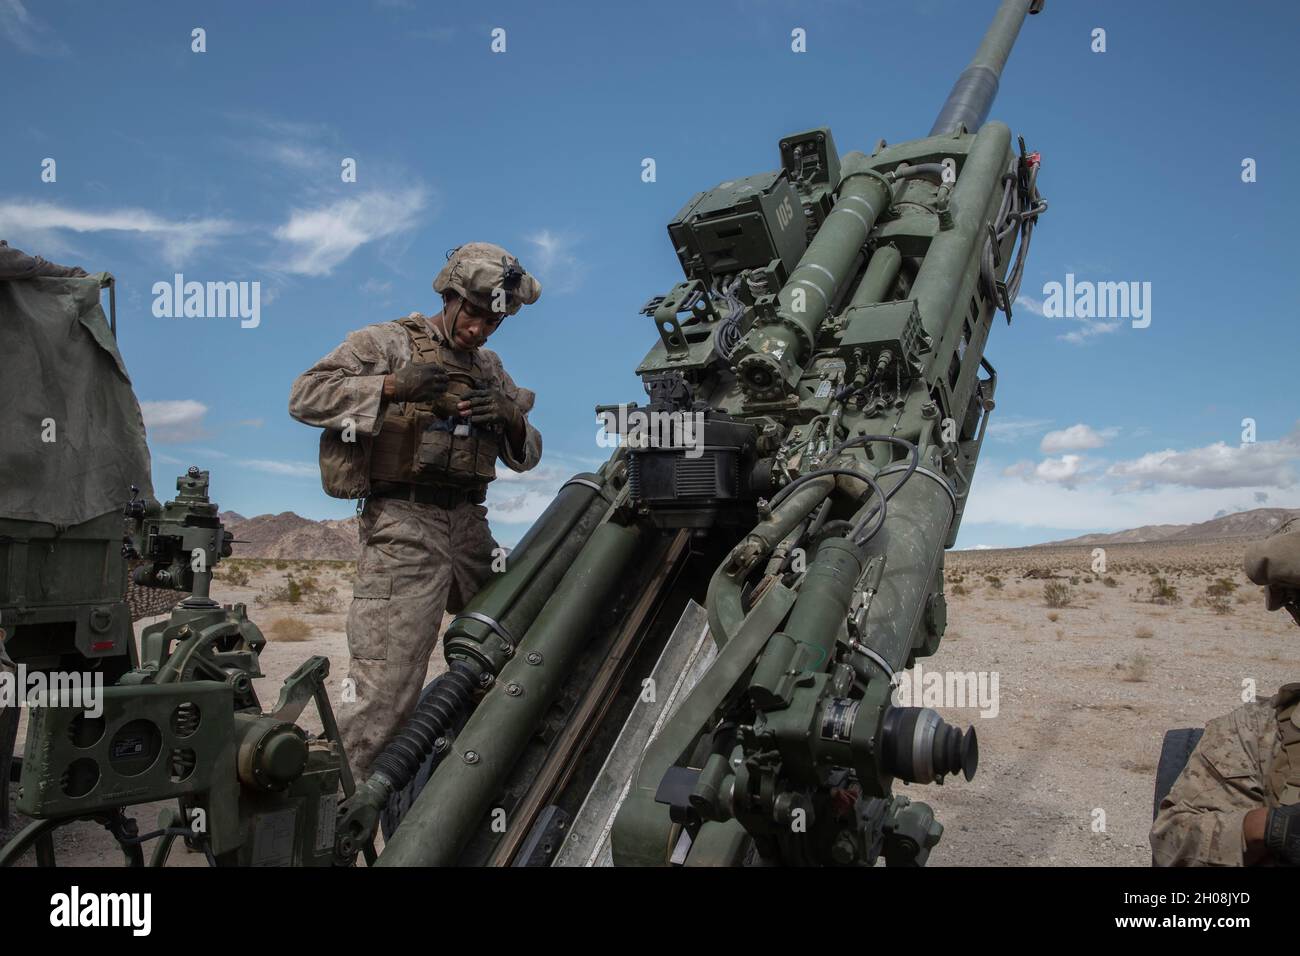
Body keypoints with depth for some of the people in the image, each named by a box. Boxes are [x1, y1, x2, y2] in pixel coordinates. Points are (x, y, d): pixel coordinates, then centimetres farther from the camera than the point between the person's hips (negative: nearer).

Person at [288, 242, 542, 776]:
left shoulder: (490, 369, 21)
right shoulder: (387, 343, 4)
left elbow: (527, 456, 21)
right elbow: (306, 396, -6)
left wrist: (512, 419, -2)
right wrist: (392, 385, -16)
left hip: (470, 530, 7)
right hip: (402, 527, -6)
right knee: (385, 688, -12)